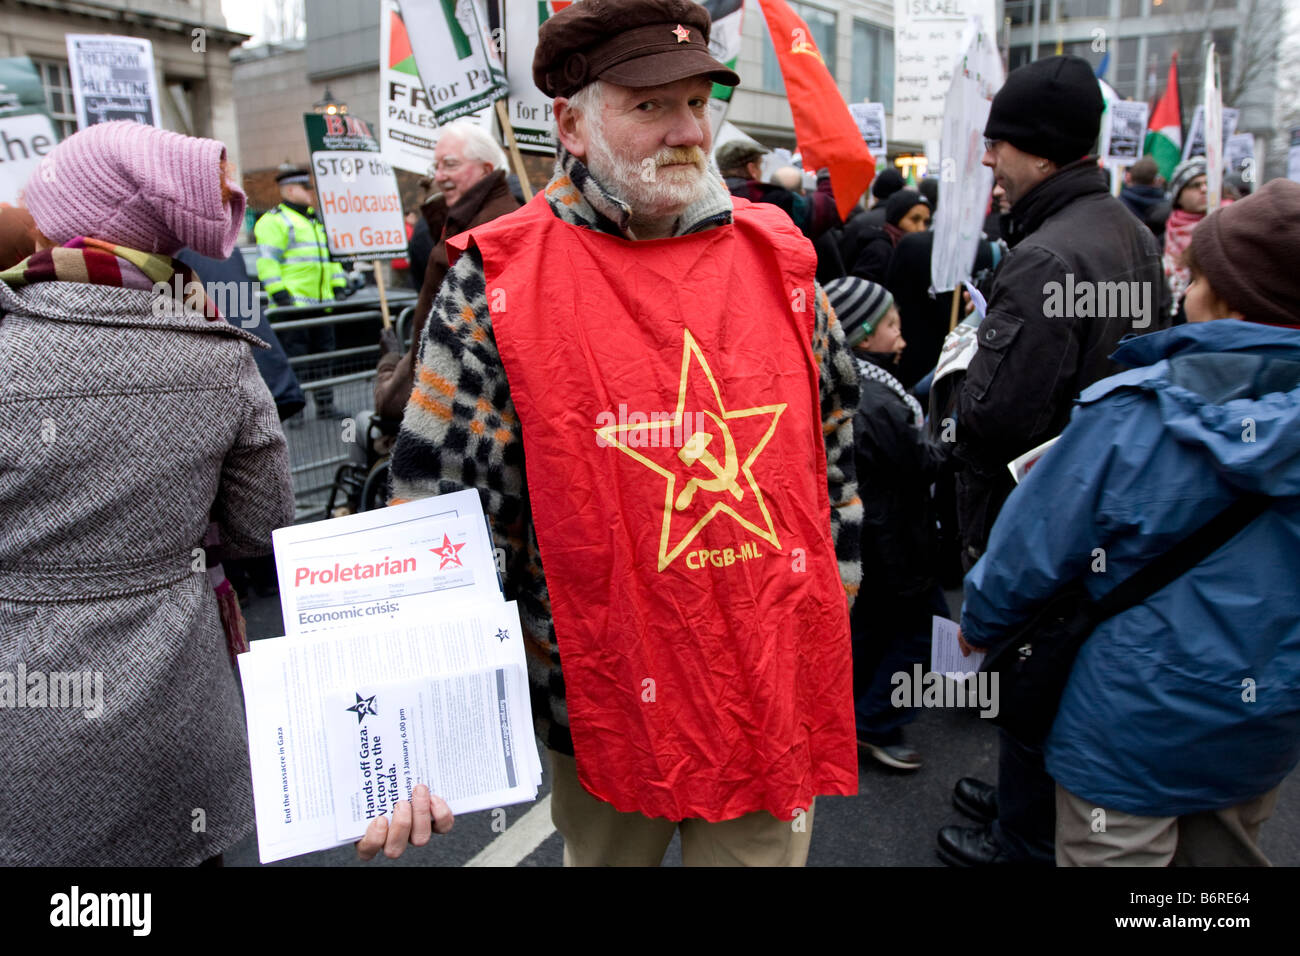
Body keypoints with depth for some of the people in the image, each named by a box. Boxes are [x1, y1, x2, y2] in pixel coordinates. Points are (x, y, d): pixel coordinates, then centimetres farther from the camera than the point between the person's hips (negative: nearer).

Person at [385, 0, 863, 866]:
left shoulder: (777, 256, 0)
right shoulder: (498, 283, -11)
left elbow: (836, 441, 10)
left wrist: (834, 592, 12)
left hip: (779, 688, 2)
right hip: (606, 700, -1)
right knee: (606, 848, 24)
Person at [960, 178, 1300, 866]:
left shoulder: (1130, 413, -23)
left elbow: (1037, 541, -15)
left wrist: (979, 621, 2)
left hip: (1134, 733, -5)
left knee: (1117, 853, 13)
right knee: (1223, 854, 26)